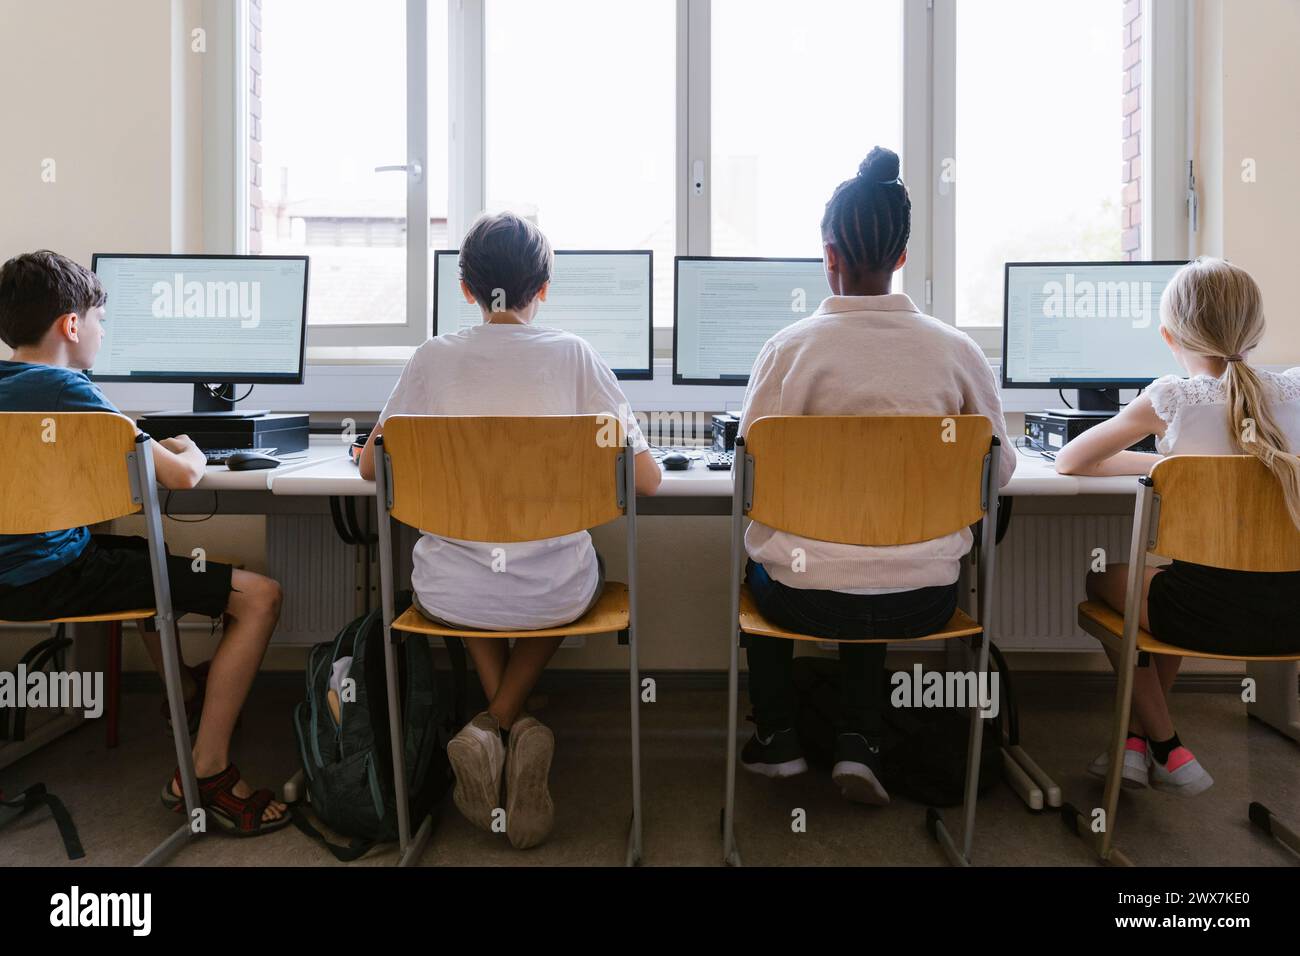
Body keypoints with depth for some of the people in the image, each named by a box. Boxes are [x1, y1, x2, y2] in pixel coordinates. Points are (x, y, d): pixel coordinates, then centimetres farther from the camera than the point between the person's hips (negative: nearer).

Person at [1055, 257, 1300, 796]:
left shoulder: (1170, 399, -8)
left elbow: (1068, 461, 3)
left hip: (1215, 613, -5)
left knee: (1105, 578, 25)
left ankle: (1169, 753, 28)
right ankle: (1137, 740, 35)